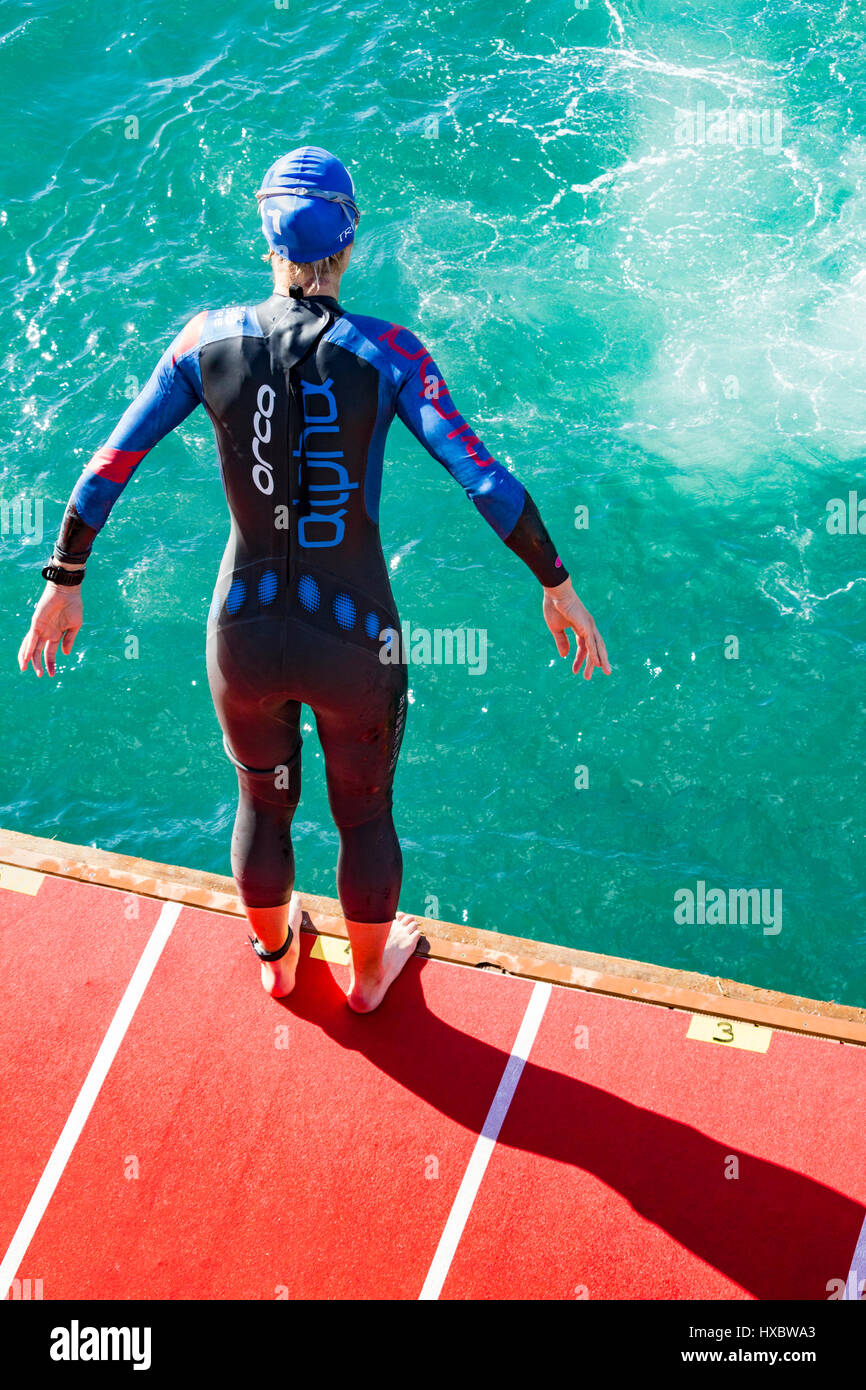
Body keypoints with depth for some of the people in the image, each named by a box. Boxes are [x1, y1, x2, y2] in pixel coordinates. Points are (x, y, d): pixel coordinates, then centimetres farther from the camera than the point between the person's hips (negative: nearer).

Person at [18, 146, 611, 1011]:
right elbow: (485, 481, -17)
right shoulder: (387, 352, -14)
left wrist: (63, 583, 7)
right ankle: (370, 970, 51)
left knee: (263, 801, 29)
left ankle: (275, 955, 56)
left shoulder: (209, 340, -9)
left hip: (244, 639, 2)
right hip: (353, 643, -2)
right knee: (364, 810, 26)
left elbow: (108, 469, -5)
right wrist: (557, 586, -6)